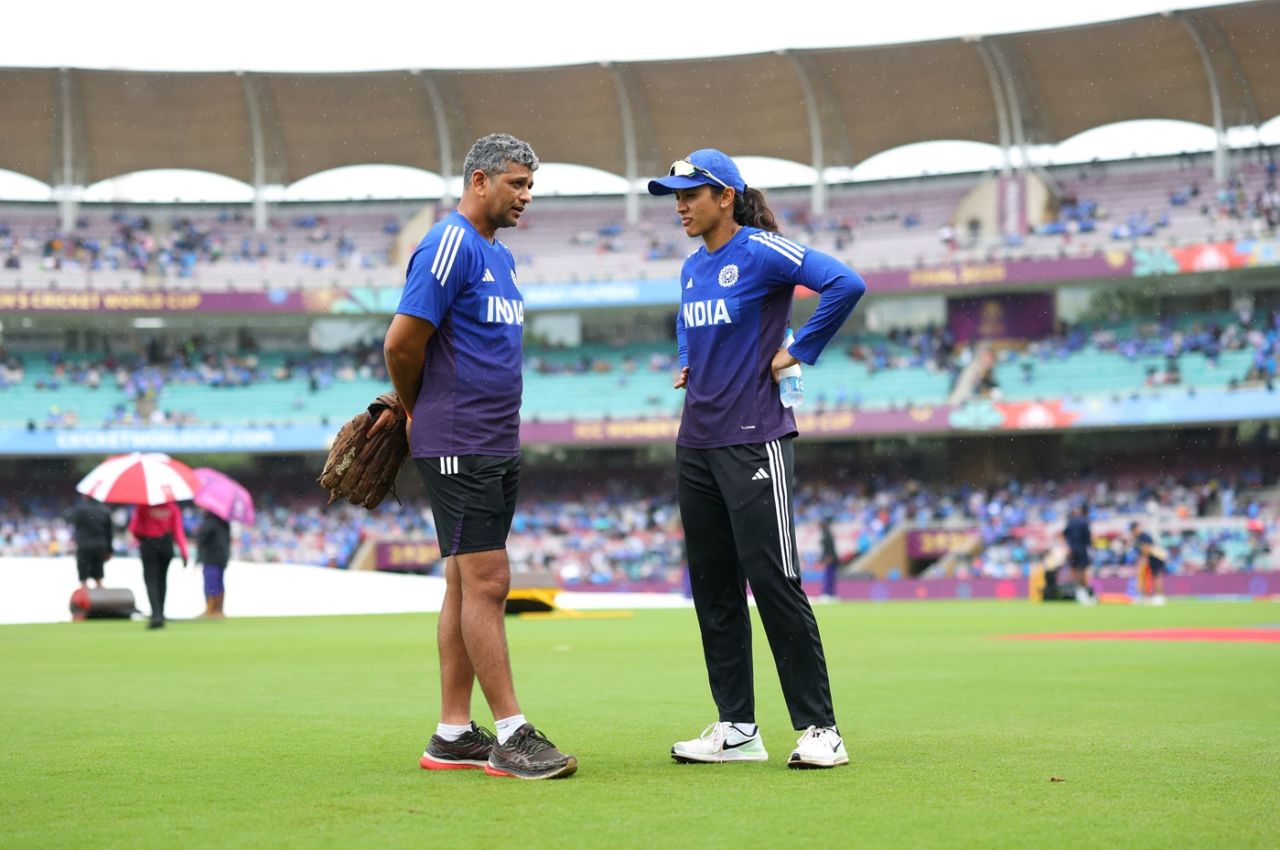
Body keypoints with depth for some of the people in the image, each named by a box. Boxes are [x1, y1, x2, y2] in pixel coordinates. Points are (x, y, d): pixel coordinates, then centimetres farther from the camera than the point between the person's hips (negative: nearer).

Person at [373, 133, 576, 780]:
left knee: (467, 586, 10)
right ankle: (511, 736, -6)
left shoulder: (500, 257, 18)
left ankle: (452, 736, 14)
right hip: (458, 447, -9)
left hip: (499, 447, 9)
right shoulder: (449, 245, -12)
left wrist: (410, 406, 15)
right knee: (485, 584, -8)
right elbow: (402, 343, -16)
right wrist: (417, 409, 1)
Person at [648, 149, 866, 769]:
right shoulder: (692, 268, 14)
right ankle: (736, 729, 16)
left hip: (754, 441, -8)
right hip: (696, 444, 8)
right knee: (712, 587, 9)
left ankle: (819, 729, -3)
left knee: (773, 581, -10)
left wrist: (799, 351, -17)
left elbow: (846, 283, -23)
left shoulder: (760, 251, -10)